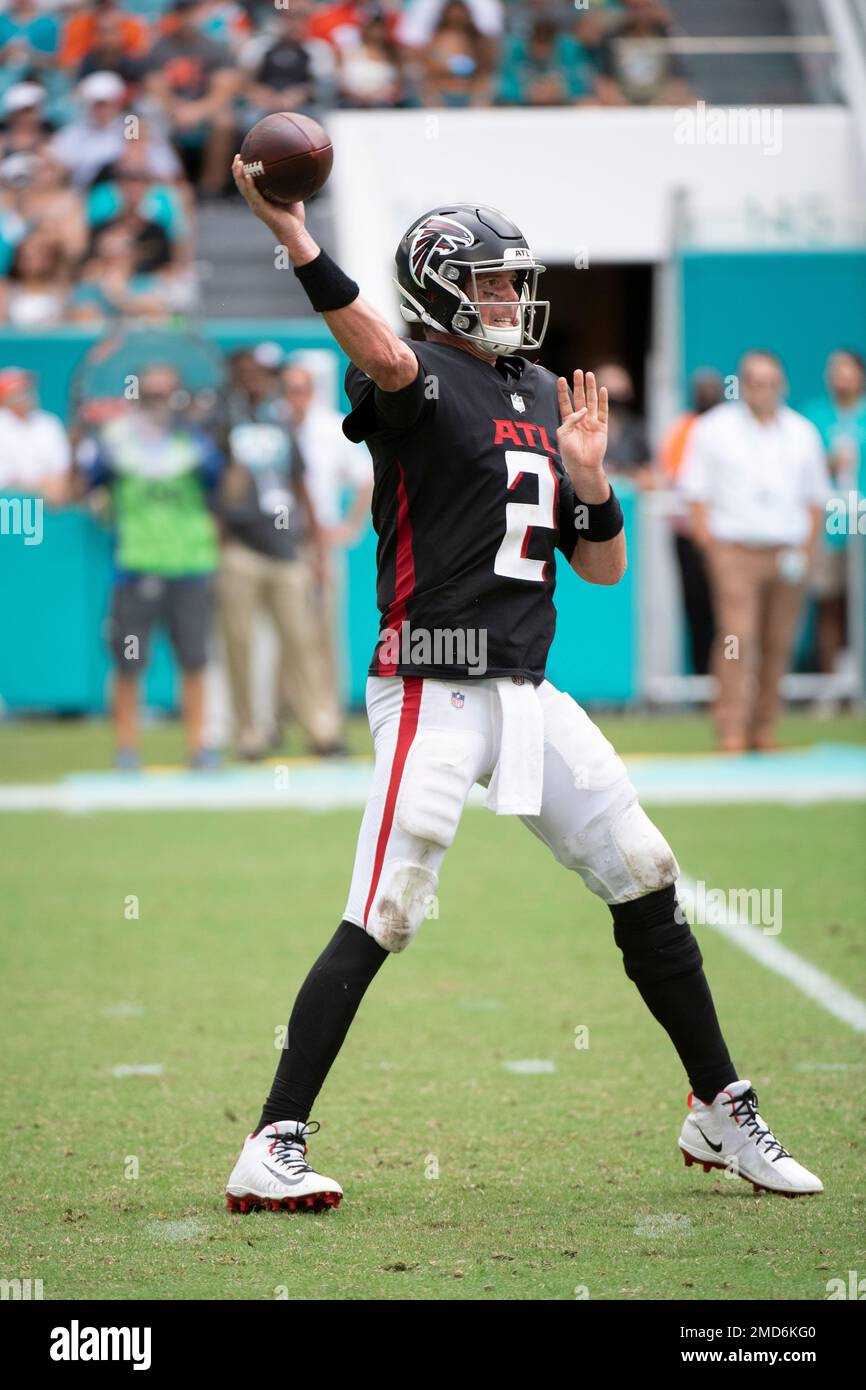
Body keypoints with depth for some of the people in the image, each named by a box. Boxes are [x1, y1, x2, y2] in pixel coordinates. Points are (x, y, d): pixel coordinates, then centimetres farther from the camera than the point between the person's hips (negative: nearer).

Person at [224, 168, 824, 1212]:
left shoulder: (547, 398, 16)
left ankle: (721, 1112, 25)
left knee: (645, 882, 11)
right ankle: (272, 1151, -12)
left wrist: (586, 478, -2)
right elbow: (382, 357, -33)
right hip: (435, 689, -8)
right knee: (381, 919, -15)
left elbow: (602, 568, 17)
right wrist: (290, 234, -47)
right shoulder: (424, 381, -6)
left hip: (528, 692, 8)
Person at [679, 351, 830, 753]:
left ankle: (764, 728, 9)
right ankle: (731, 731, -15)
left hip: (788, 552, 3)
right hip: (734, 550, -3)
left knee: (779, 643, 1)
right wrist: (710, 544, -7)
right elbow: (696, 492, 3)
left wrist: (808, 549, 5)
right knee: (737, 637, -13)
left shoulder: (802, 433, 14)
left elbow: (816, 497, 17)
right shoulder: (713, 429, 6)